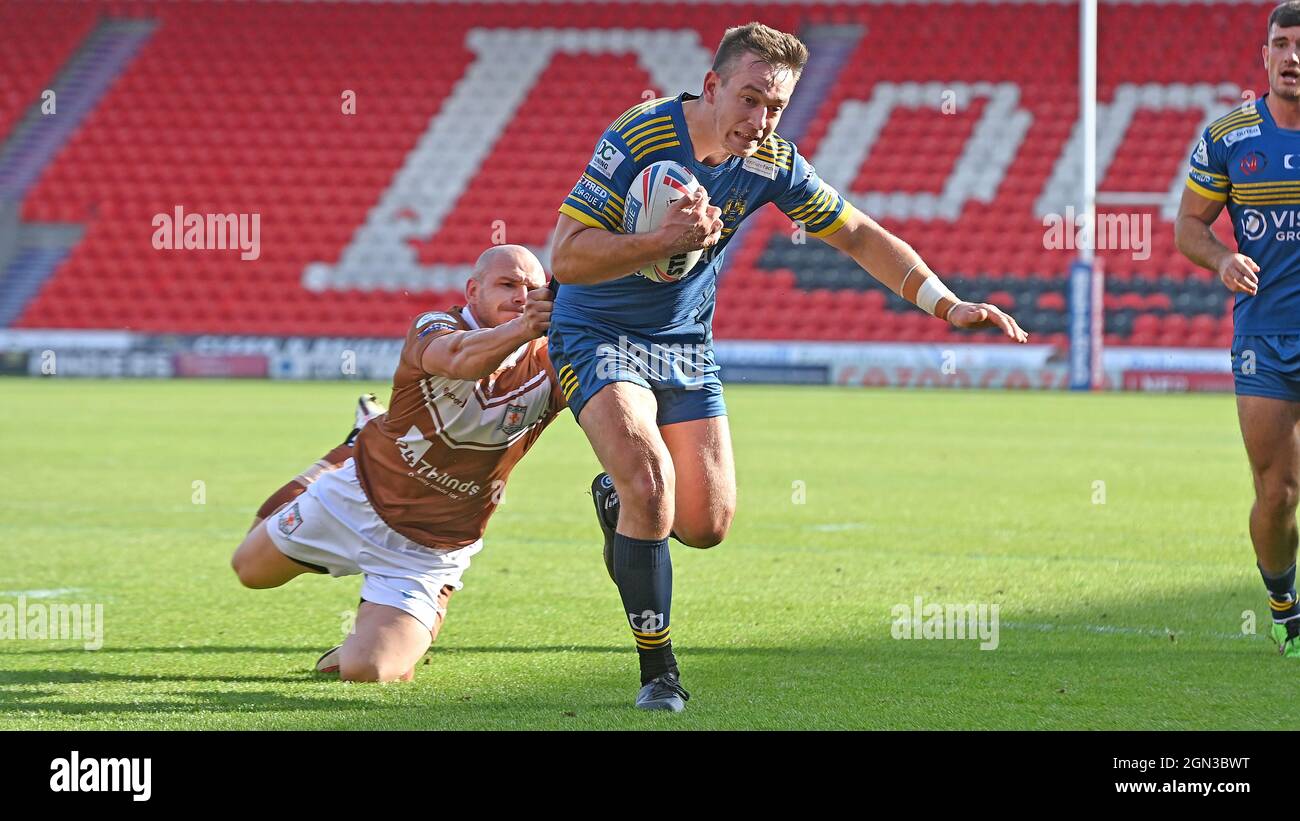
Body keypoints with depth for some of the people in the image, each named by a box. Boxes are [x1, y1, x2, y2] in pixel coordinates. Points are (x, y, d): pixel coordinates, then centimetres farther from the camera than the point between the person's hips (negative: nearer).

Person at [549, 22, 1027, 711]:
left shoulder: (771, 162, -10)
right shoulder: (637, 140, -25)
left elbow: (858, 236, 1)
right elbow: (565, 257, -27)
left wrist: (947, 305, -9)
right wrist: (666, 239, -39)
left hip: (687, 345, 5)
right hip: (597, 338, -5)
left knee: (707, 524, 2)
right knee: (651, 481, -26)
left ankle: (619, 500, 39)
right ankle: (657, 673, -11)